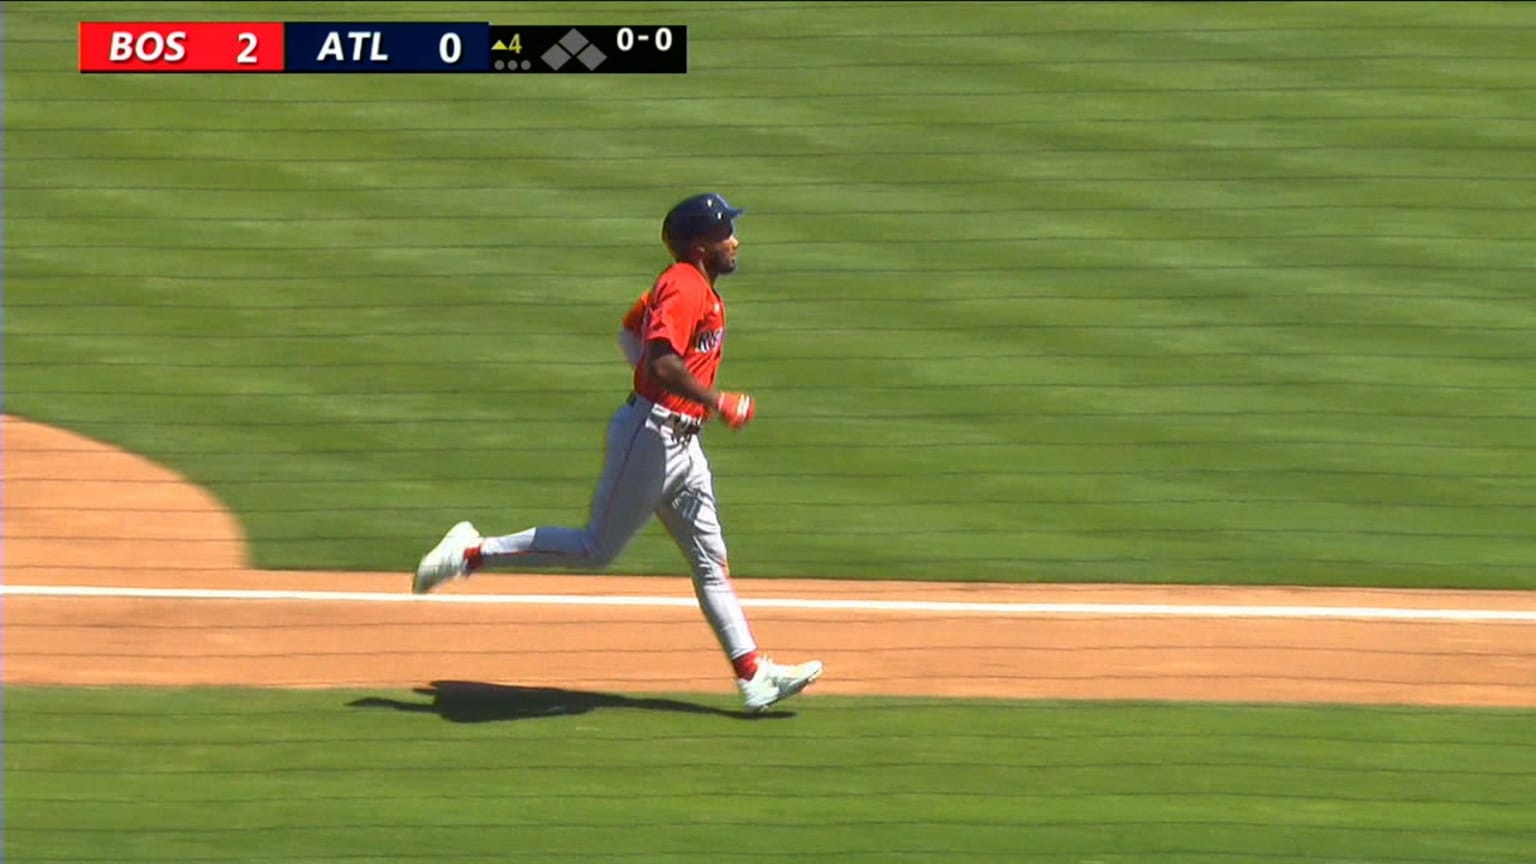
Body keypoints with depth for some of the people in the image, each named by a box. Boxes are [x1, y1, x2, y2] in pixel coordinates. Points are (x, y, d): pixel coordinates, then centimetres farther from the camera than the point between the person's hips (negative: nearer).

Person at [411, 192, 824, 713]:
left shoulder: (697, 288, 14)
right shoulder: (686, 288, -17)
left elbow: (631, 331, 27)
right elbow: (663, 362, -30)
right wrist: (717, 403, -25)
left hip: (682, 445, 10)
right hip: (650, 435, -10)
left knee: (711, 562, 7)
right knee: (597, 549, -3)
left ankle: (753, 675, 7)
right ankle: (474, 552, 7)